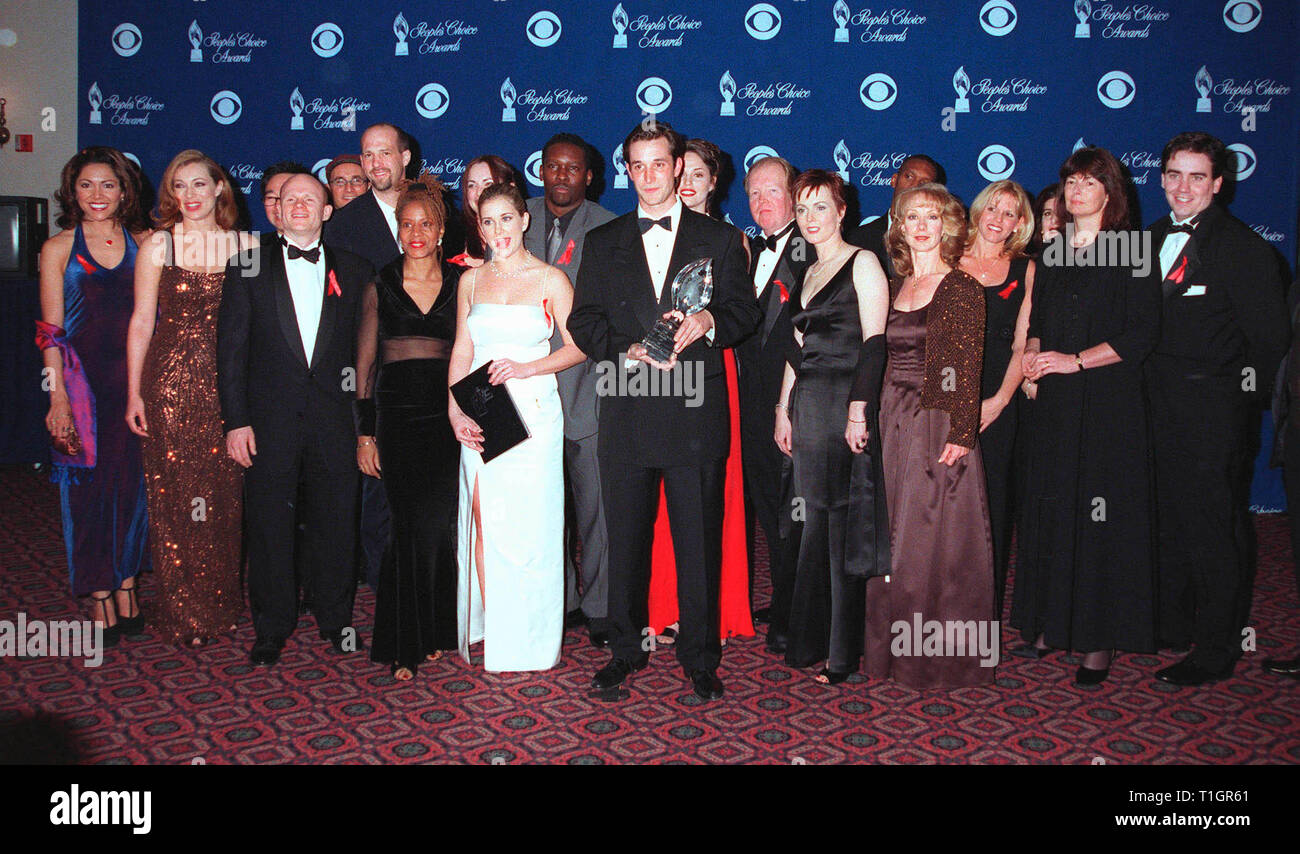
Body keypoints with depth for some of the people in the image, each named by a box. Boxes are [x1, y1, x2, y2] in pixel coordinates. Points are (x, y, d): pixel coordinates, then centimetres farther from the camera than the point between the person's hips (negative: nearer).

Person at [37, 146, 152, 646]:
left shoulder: (145, 243, 6)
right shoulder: (58, 249, 2)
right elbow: (51, 333, -1)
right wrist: (58, 396, -9)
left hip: (136, 380, 2)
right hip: (82, 381, -1)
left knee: (133, 483, 7)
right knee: (88, 486, 4)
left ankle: (127, 594, 20)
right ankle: (101, 605, 13)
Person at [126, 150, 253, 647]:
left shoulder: (246, 246, 5)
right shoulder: (158, 245, 2)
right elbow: (142, 321, 3)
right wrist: (134, 392, -1)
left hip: (229, 382, 1)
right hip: (172, 382, -1)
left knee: (226, 495, 7)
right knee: (176, 498, 2)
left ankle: (223, 603, 22)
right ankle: (183, 612, 13)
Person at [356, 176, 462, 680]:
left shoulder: (461, 285, 8)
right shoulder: (380, 287, 7)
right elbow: (364, 363, 8)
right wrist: (364, 433, 3)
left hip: (448, 416, 1)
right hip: (396, 416, 0)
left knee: (439, 523, -3)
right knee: (414, 527, -5)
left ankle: (434, 632, 15)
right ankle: (407, 645, 7)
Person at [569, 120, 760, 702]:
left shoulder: (720, 239, 10)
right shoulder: (603, 243, 13)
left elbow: (745, 312, 5)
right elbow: (584, 322, 7)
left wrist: (709, 321, -17)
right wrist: (628, 352, -11)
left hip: (696, 414, -1)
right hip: (626, 414, 1)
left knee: (699, 539, 3)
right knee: (625, 539, 8)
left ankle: (699, 656, 16)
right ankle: (624, 651, 22)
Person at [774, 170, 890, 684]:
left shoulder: (862, 263, -2)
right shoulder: (808, 274, 19)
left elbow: (873, 344, -10)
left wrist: (859, 411, -17)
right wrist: (784, 409, 14)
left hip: (846, 402, -7)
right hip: (809, 404, 7)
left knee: (843, 523, -4)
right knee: (816, 521, 9)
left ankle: (843, 653, 4)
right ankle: (809, 641, 17)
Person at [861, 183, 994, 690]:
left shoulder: (962, 288, -5)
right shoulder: (895, 287, 13)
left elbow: (968, 368, -10)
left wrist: (962, 434, -16)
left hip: (939, 426, -6)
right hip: (893, 424, 6)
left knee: (936, 541, -1)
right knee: (891, 539, 9)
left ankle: (943, 660, 11)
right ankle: (894, 649, 22)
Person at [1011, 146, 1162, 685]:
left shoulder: (1131, 253, -4)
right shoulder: (1053, 254, 14)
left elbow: (1141, 335, -10)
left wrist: (1074, 361, -15)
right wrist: (1032, 357, -2)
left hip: (1108, 402, -5)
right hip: (1054, 403, 5)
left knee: (1101, 514, -3)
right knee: (1050, 509, 7)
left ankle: (1100, 640, 5)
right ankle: (1052, 624, 17)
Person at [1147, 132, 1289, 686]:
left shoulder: (1242, 247, -10)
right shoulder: (1153, 240, 10)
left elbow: (1269, 337, -10)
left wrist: (1241, 398, -8)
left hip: (1215, 410, -6)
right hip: (1161, 406, 7)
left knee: (1214, 528, 1)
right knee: (1171, 518, 17)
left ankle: (1215, 652, 13)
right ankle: (1173, 625, 33)